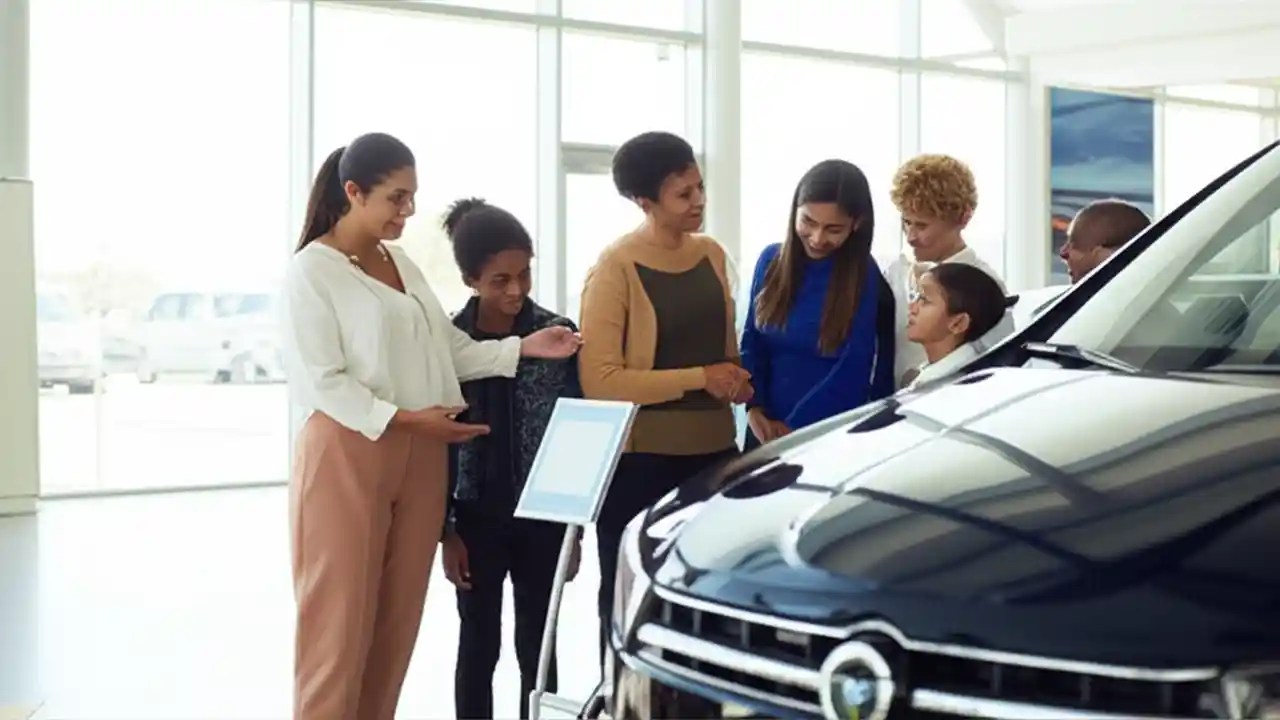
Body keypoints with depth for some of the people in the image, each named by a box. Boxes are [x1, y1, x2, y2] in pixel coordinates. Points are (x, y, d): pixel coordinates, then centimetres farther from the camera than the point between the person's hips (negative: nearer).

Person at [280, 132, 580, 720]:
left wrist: (524, 348, 0)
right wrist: (403, 418, -20)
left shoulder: (402, 264, 14)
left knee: (399, 618, 8)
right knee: (341, 619, -4)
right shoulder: (312, 270, -8)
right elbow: (319, 381, -15)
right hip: (347, 455, -7)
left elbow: (449, 351, 12)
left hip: (417, 456, 7)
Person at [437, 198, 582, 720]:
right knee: (479, 646, 9)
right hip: (477, 517, 0)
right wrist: (445, 530, -4)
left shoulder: (557, 334, -3)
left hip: (542, 515, 1)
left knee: (536, 648, 8)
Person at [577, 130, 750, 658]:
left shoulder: (711, 255, 10)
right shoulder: (616, 269, -10)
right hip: (641, 460, -5)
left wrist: (736, 383, 4)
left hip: (714, 450, 6)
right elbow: (599, 381, -18)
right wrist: (699, 379, -17)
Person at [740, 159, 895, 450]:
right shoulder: (772, 260, 0)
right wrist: (754, 408, -6)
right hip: (766, 432, 4)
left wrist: (794, 427, -13)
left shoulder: (866, 280, -12)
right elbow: (752, 341, 7)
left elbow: (853, 374, -13)